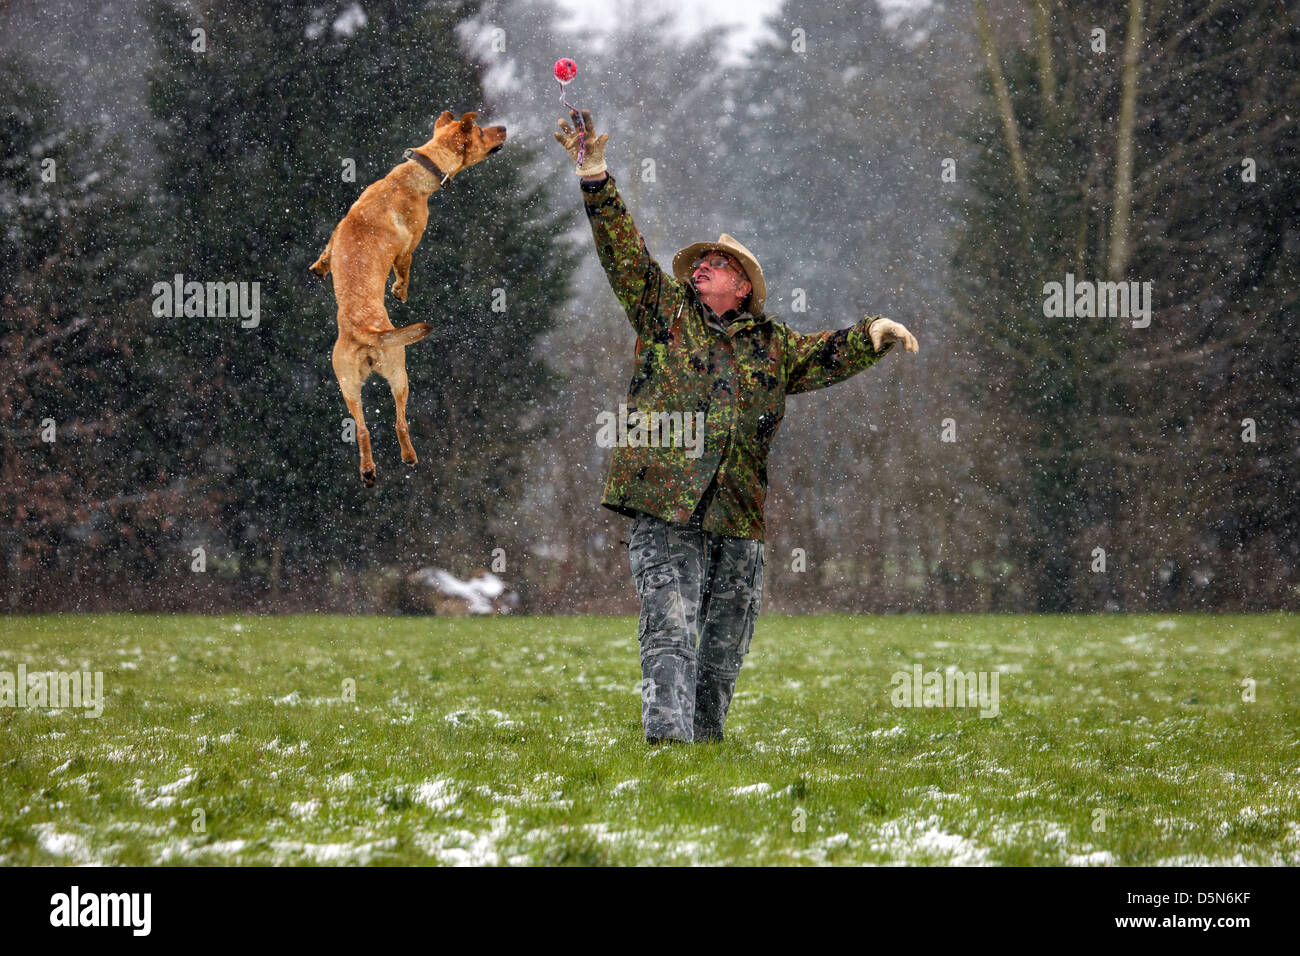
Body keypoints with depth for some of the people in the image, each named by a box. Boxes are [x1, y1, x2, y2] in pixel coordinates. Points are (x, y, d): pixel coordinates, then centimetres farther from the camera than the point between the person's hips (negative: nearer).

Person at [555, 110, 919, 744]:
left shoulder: (772, 346, 18)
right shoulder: (665, 313, 12)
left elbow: (830, 356, 26)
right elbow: (622, 251, 4)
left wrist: (874, 333, 6)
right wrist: (594, 178, -5)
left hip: (739, 523, 4)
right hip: (665, 511, -4)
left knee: (722, 655, 7)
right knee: (670, 632, -17)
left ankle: (704, 743, 18)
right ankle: (667, 738, -27)